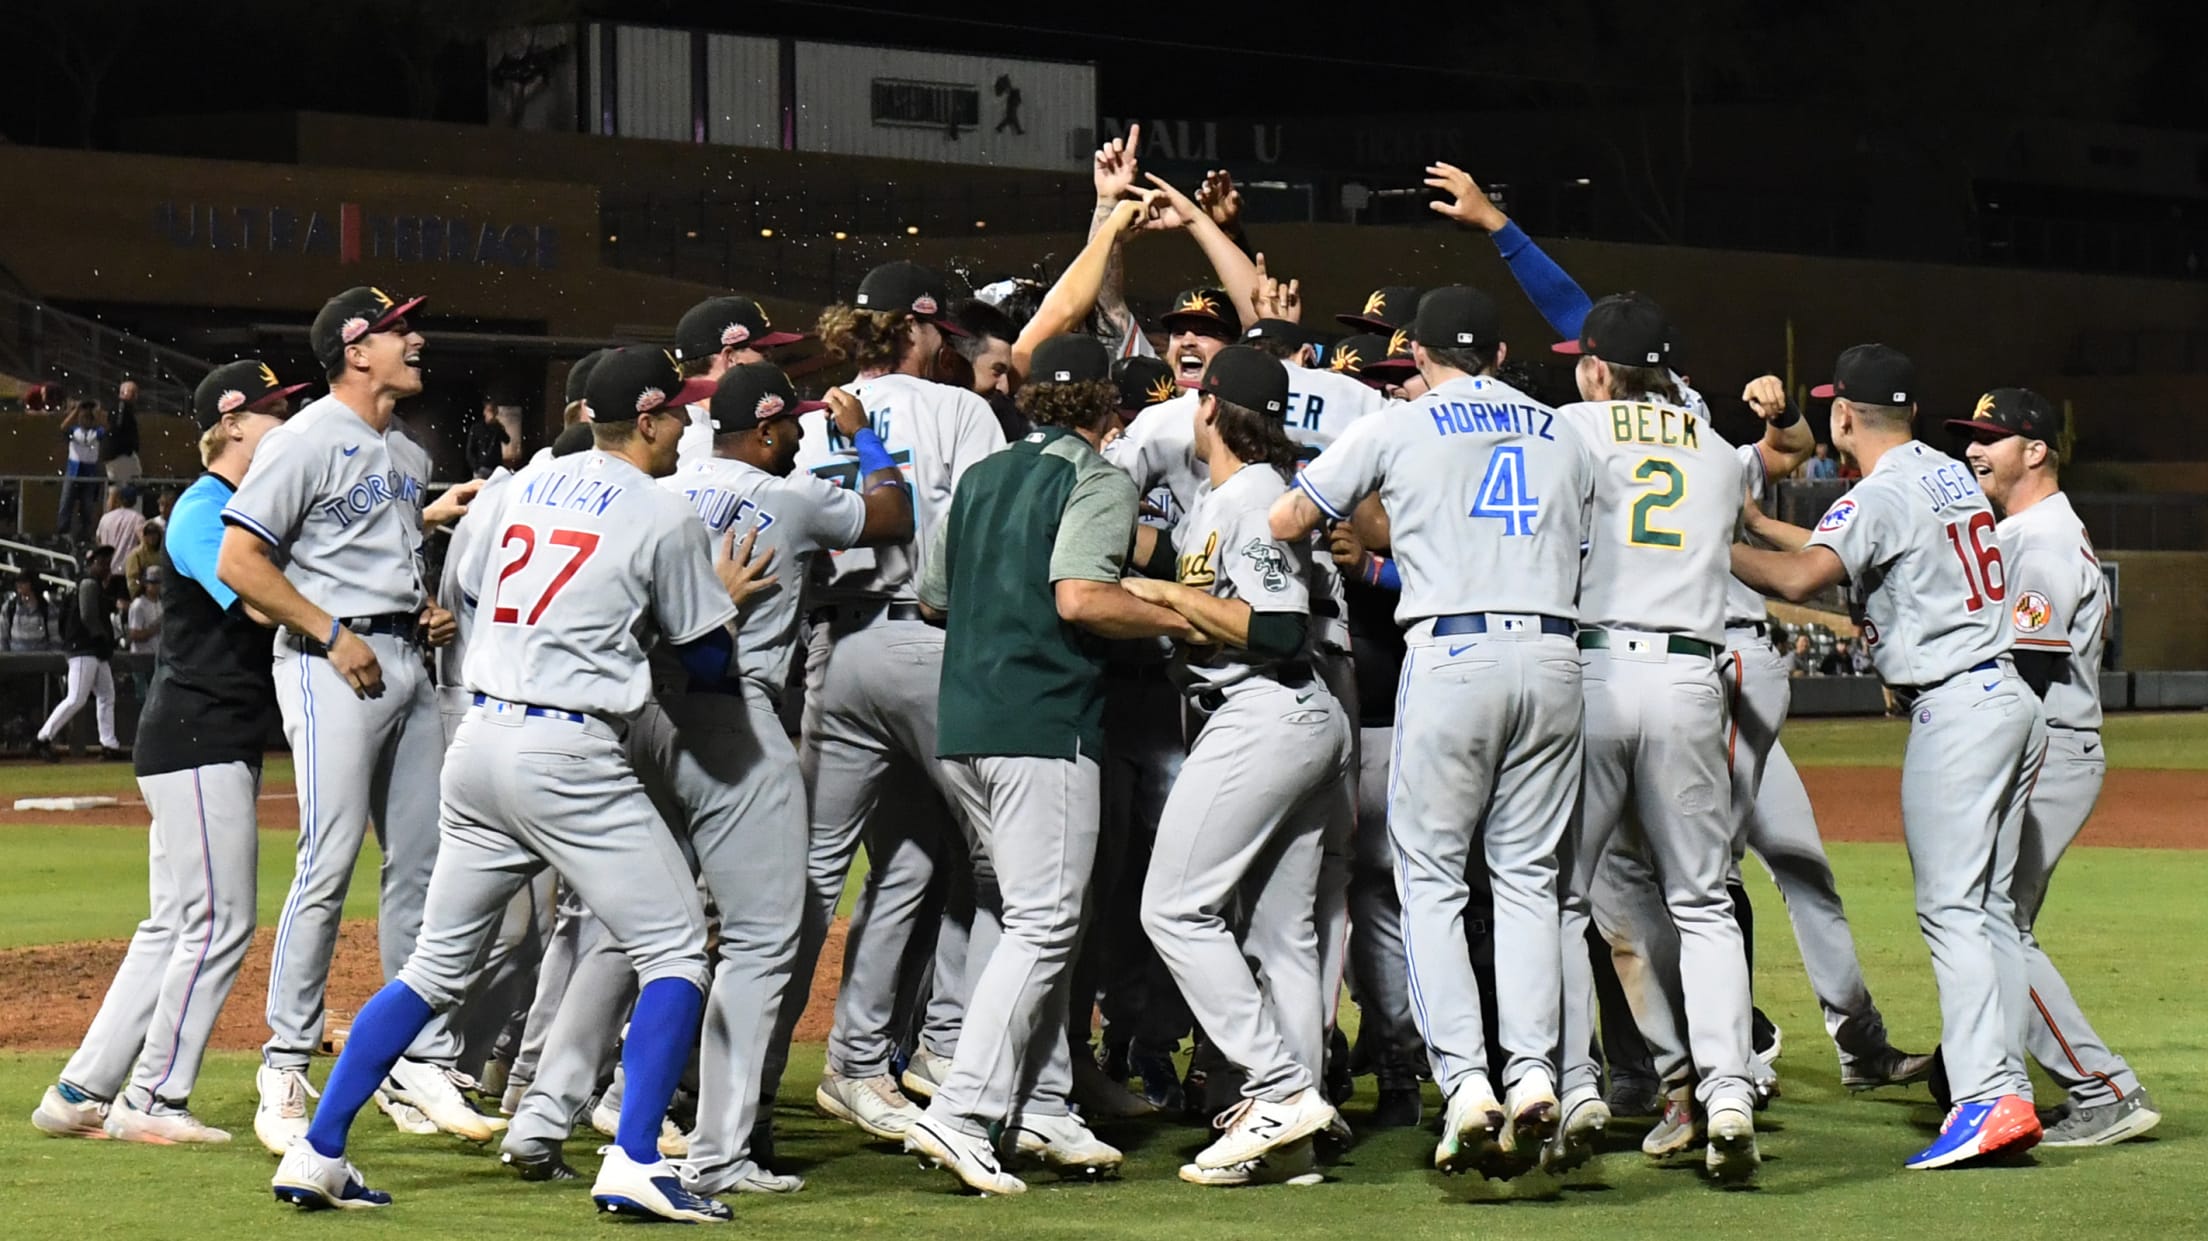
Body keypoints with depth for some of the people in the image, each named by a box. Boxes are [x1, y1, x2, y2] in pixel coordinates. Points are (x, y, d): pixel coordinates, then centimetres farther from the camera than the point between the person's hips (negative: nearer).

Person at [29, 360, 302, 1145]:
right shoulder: (202, 512, -11)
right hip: (196, 735, -10)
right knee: (217, 923, -10)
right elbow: (259, 598, -25)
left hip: (227, 741, 10)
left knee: (176, 925, 10)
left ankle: (80, 1094, 12)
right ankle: (152, 1100, -3)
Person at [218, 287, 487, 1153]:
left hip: (407, 660, 8)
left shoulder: (409, 456, 18)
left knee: (422, 864, 7)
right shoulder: (307, 441, -8)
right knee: (328, 867, -12)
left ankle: (421, 1068, 13)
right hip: (334, 662, -8)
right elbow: (239, 562, -12)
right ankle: (283, 1077, -7)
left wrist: (431, 611, 9)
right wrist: (333, 635, -15)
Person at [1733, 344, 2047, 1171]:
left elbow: (1799, 577, -26)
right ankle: (2007, 1091, 9)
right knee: (1991, 908, 11)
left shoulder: (1882, 494, -11)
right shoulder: (1951, 475, 16)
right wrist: (1754, 522, 29)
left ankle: (1987, 1098, -21)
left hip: (1956, 710, -9)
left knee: (1950, 908, -11)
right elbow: (1847, 550, 28)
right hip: (2011, 700, 9)